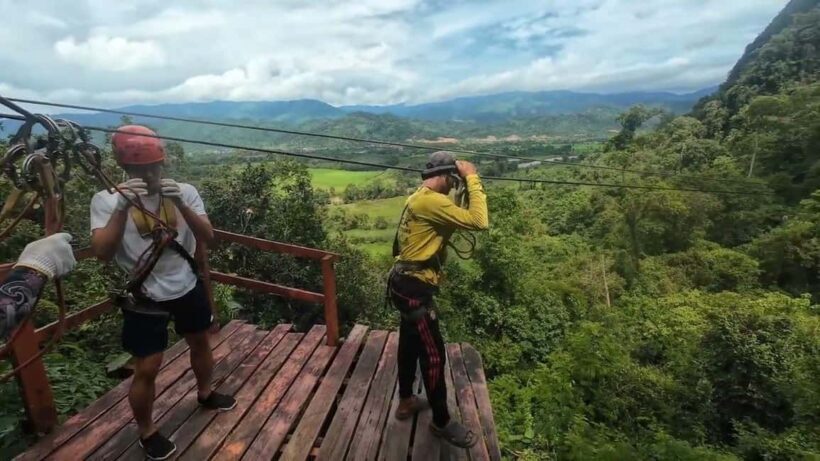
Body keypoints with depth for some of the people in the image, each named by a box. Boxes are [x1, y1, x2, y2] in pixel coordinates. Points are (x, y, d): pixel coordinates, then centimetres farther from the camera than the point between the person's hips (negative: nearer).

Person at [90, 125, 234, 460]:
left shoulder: (184, 191, -7)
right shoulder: (106, 199, -10)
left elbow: (208, 237, -14)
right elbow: (102, 253, -19)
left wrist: (181, 204, -29)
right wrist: (122, 207, -29)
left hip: (188, 287, 3)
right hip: (145, 298, -3)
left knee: (200, 342, 21)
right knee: (147, 368, 2)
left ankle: (205, 393, 48)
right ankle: (146, 432, 29)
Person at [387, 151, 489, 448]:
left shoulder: (420, 198, 11)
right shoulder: (431, 201, -22)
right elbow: (479, 222, -25)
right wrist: (472, 179, -19)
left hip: (408, 283, 11)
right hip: (414, 288, -11)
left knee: (410, 344, 23)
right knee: (434, 354, 3)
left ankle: (406, 401, 43)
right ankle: (442, 423, 22)